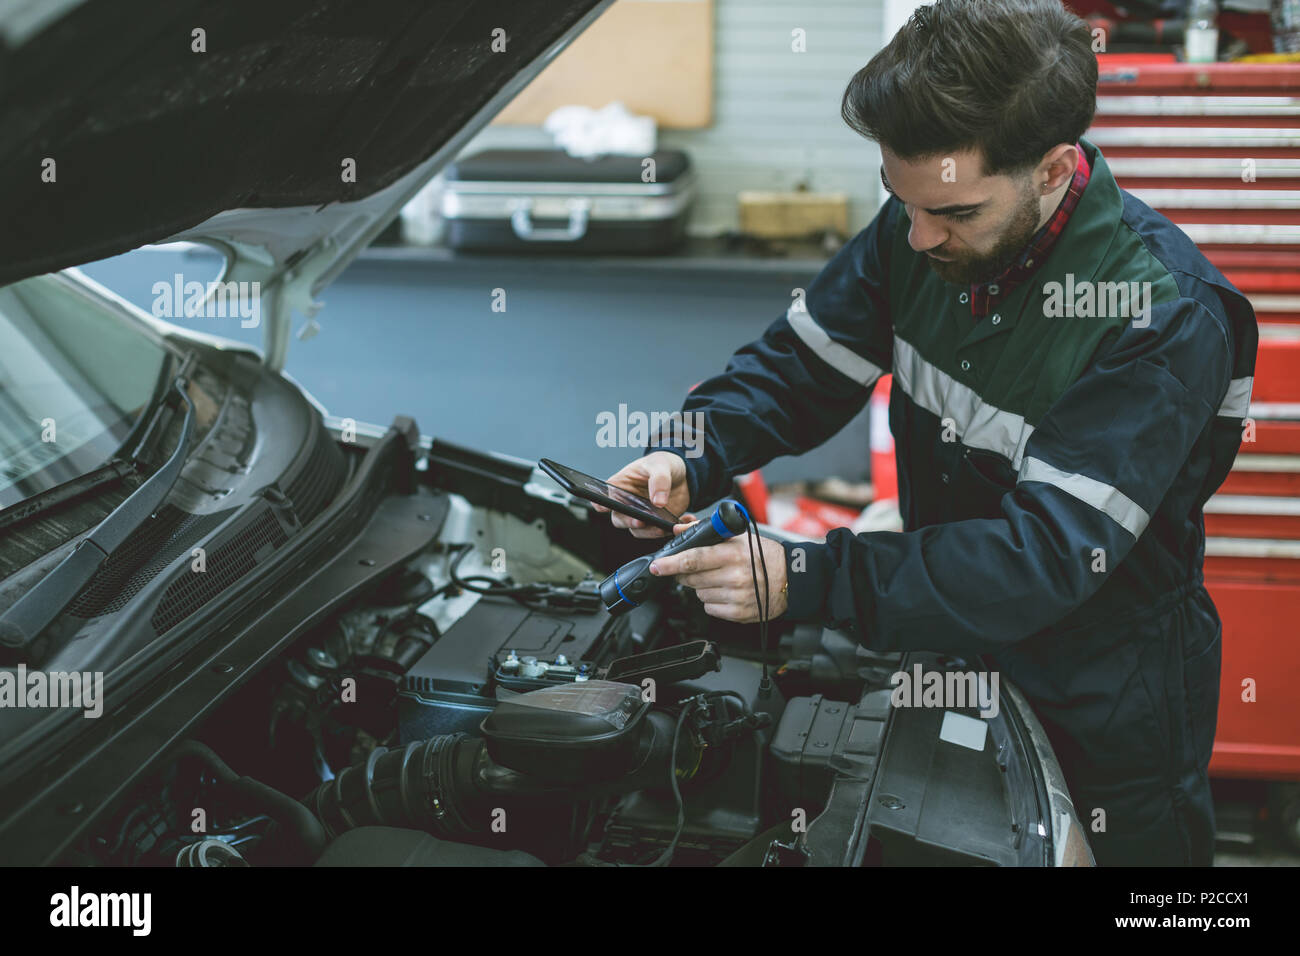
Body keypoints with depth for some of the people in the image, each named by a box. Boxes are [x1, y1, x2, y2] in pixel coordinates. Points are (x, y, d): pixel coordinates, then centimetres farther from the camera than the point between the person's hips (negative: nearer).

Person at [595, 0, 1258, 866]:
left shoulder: (1168, 320, -30)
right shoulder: (919, 231, -10)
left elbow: (1048, 558, -35)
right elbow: (799, 365, 0)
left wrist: (805, 581, -39)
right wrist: (690, 459, -21)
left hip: (1107, 716, -5)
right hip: (949, 646, 6)